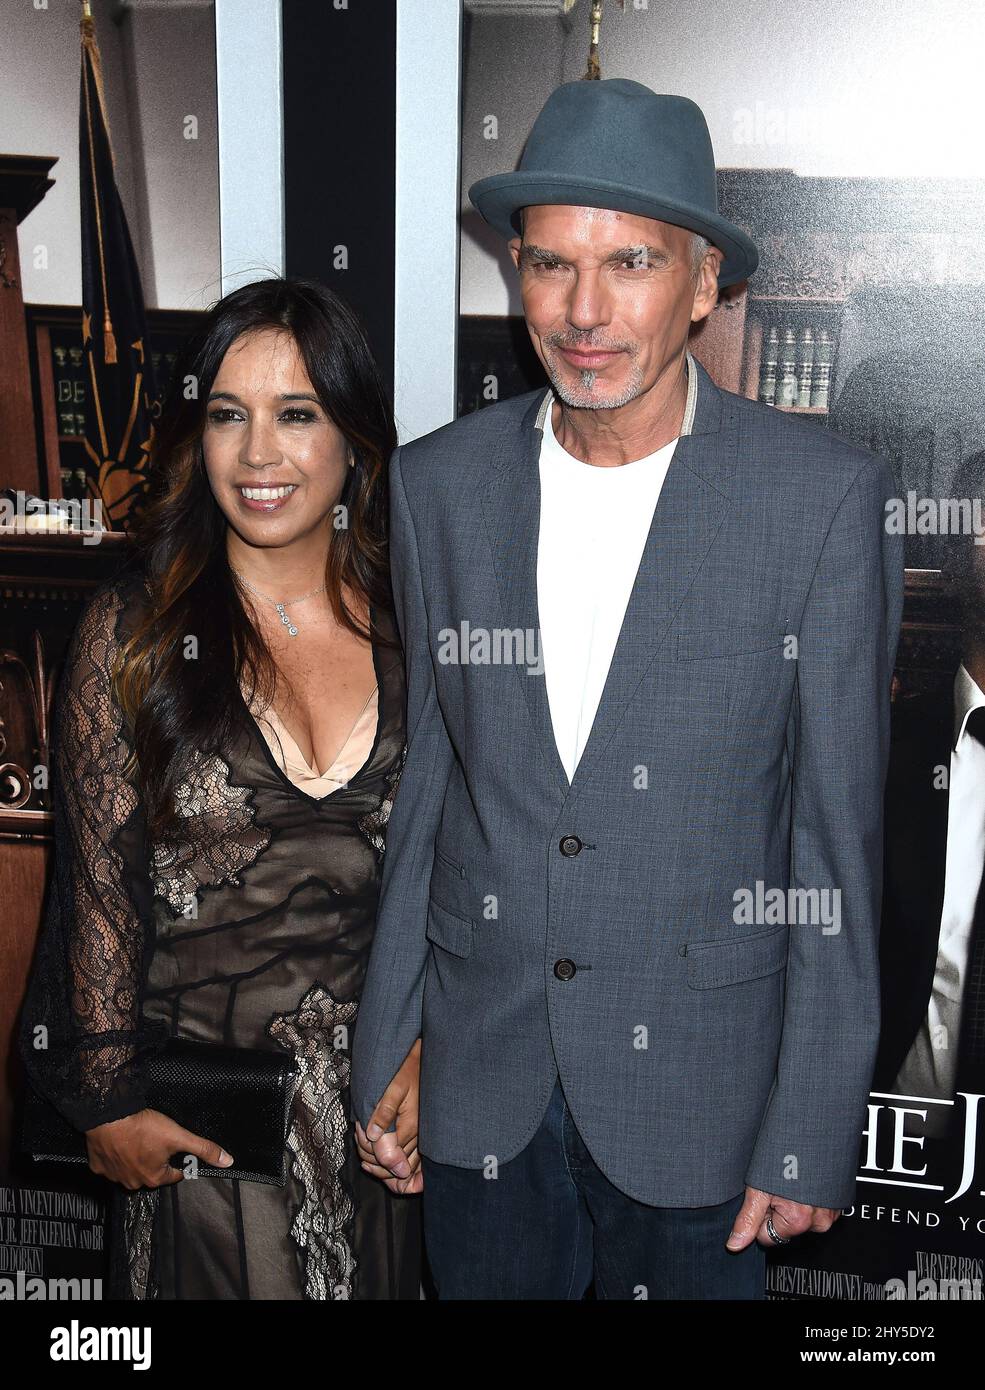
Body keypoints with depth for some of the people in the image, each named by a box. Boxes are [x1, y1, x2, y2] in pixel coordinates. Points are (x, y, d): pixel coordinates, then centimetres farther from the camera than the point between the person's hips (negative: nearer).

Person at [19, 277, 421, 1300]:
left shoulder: (407, 626, -1)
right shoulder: (135, 628, -8)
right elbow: (100, 878, -7)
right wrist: (110, 1100, -6)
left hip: (374, 1087, 3)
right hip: (196, 1107, -2)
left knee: (373, 1278, 18)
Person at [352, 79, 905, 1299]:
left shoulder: (824, 494, -12)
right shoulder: (438, 484, -2)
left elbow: (839, 837, -9)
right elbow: (427, 777, 5)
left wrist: (812, 1138, -8)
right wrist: (384, 1052, 7)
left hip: (696, 1086, -2)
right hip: (483, 1082, 3)